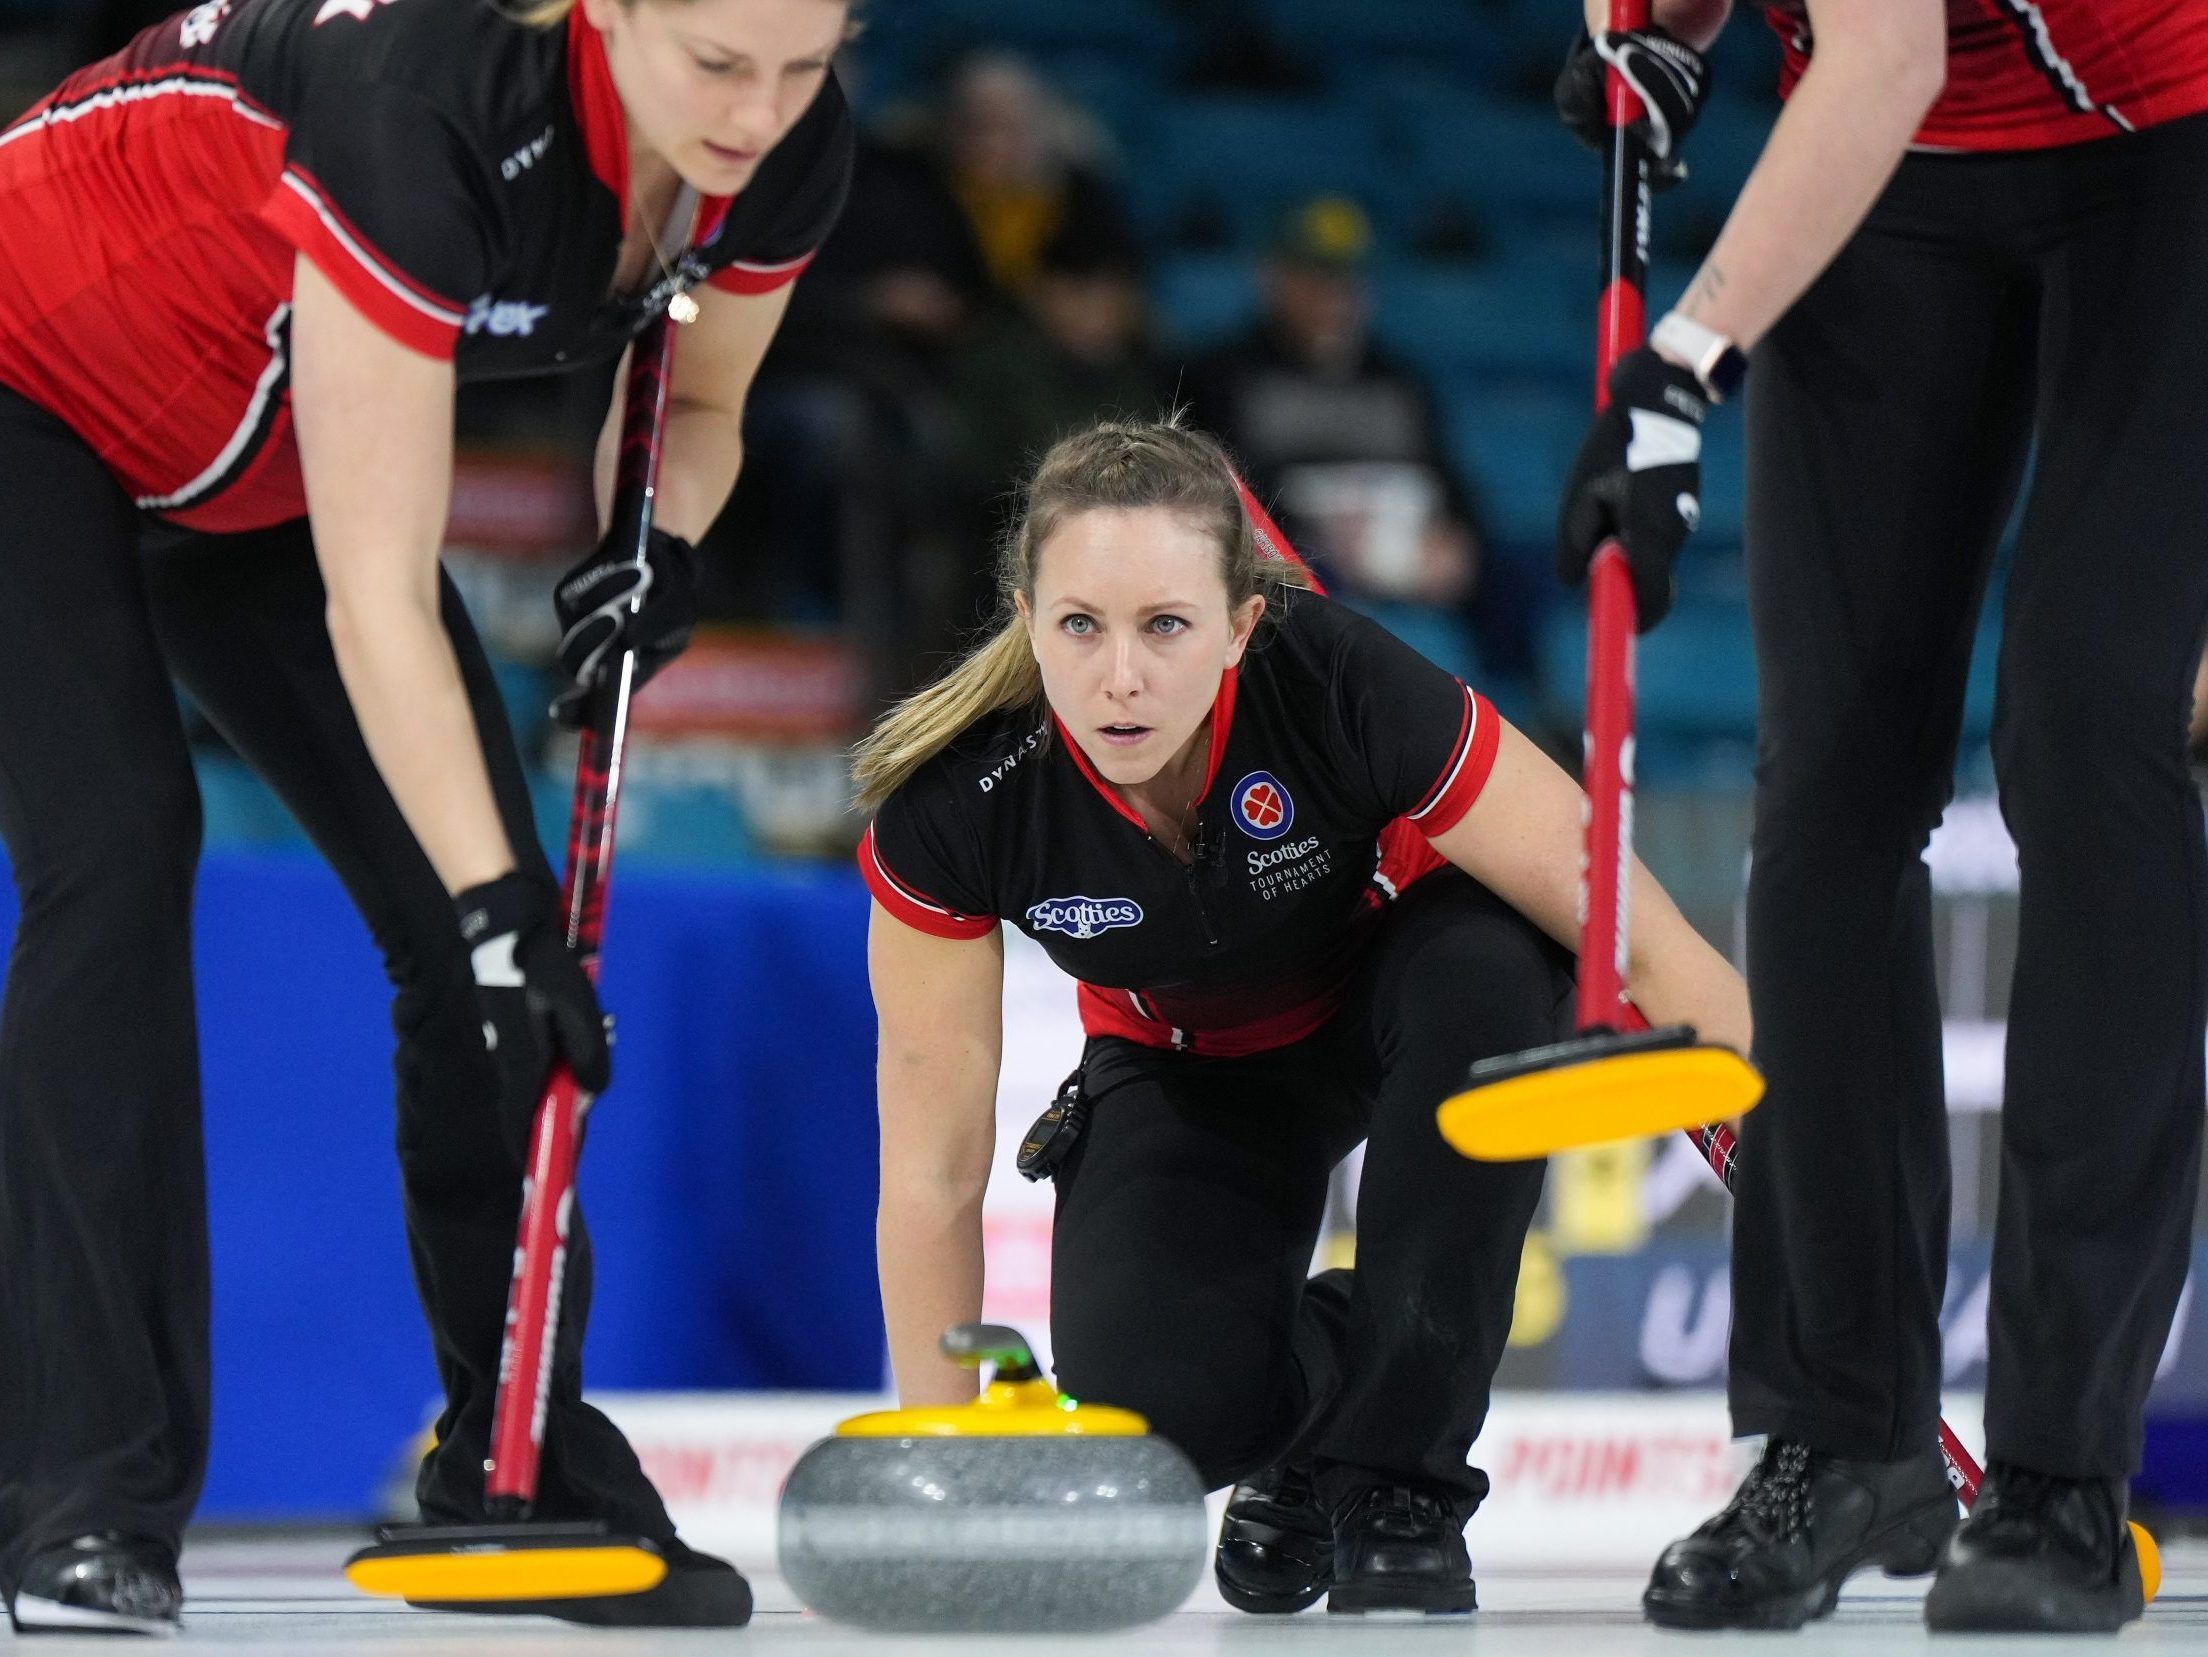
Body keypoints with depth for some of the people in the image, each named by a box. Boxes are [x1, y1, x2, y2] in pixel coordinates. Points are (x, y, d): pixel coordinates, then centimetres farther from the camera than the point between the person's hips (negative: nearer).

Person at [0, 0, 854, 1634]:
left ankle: (517, 1474, 6)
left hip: (265, 465, 7)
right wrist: (498, 909, -37)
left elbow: (696, 405, 3)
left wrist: (662, 539, -20)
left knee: (479, 894, -3)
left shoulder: (786, 150, -19)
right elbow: (375, 595, -36)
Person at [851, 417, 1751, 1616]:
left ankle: (1396, 1477, -21)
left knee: (1483, 972, -37)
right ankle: (1310, 1363, 11)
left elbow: (1645, 945, -31)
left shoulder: (1341, 686, -35)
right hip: (1183, 1071, 1)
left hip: (1393, 997, -1)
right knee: (1162, 1414, -27)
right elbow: (934, 1168, -18)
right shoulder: (953, 808, -29)